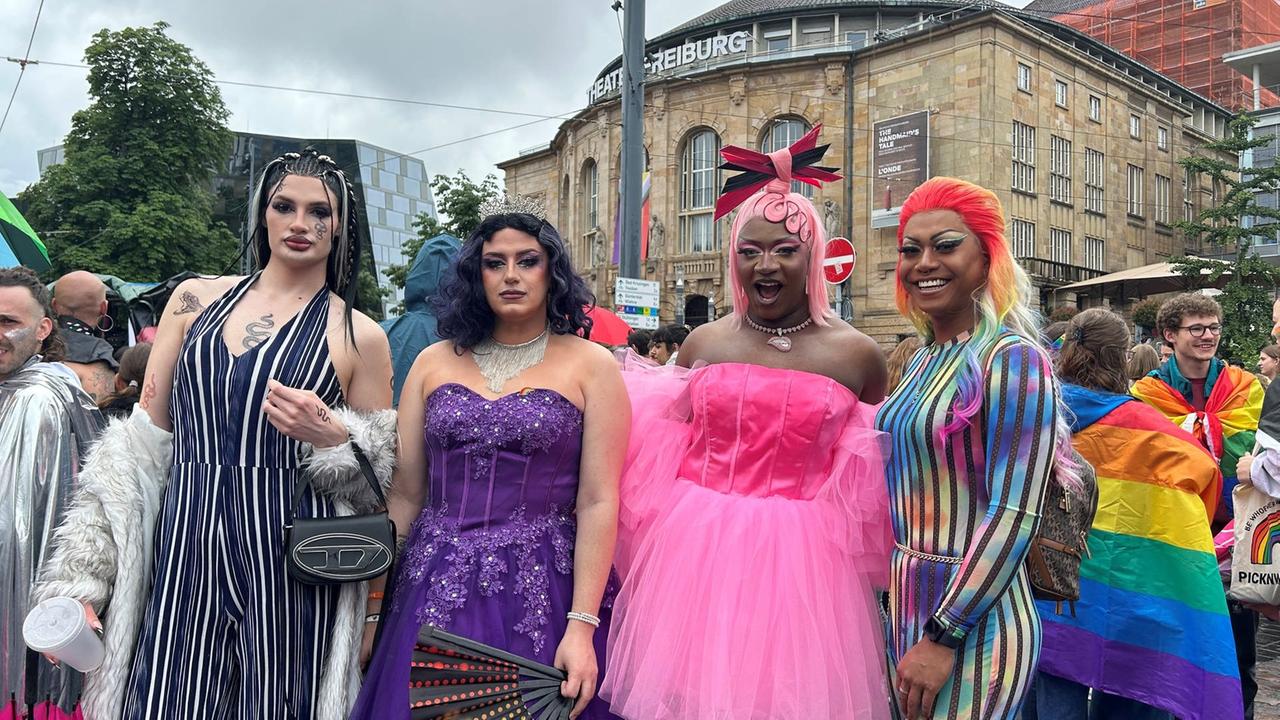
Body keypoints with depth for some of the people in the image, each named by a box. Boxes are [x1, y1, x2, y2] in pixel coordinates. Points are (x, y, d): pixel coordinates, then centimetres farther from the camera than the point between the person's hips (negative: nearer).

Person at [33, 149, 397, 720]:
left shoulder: (359, 337, 1)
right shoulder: (195, 299, 9)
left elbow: (384, 477, 8)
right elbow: (141, 444, 9)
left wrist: (331, 437, -13)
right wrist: (81, 579, 5)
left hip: (292, 566, -2)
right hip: (182, 557, 2)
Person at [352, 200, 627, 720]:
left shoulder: (590, 365, -2)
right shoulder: (435, 361, 7)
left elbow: (599, 503, -8)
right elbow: (403, 493, 7)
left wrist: (582, 625, -14)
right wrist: (374, 605, 6)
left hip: (541, 595, -2)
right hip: (434, 590, 3)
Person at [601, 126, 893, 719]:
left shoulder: (857, 355, -1)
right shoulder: (702, 345, 4)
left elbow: (871, 474, 12)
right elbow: (662, 453, 13)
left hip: (803, 557, -1)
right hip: (698, 550, 2)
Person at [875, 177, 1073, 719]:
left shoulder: (1010, 360, -16)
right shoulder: (923, 360, 6)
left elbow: (1015, 516, -20)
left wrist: (944, 637, -20)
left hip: (972, 616, -7)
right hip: (908, 603, 7)